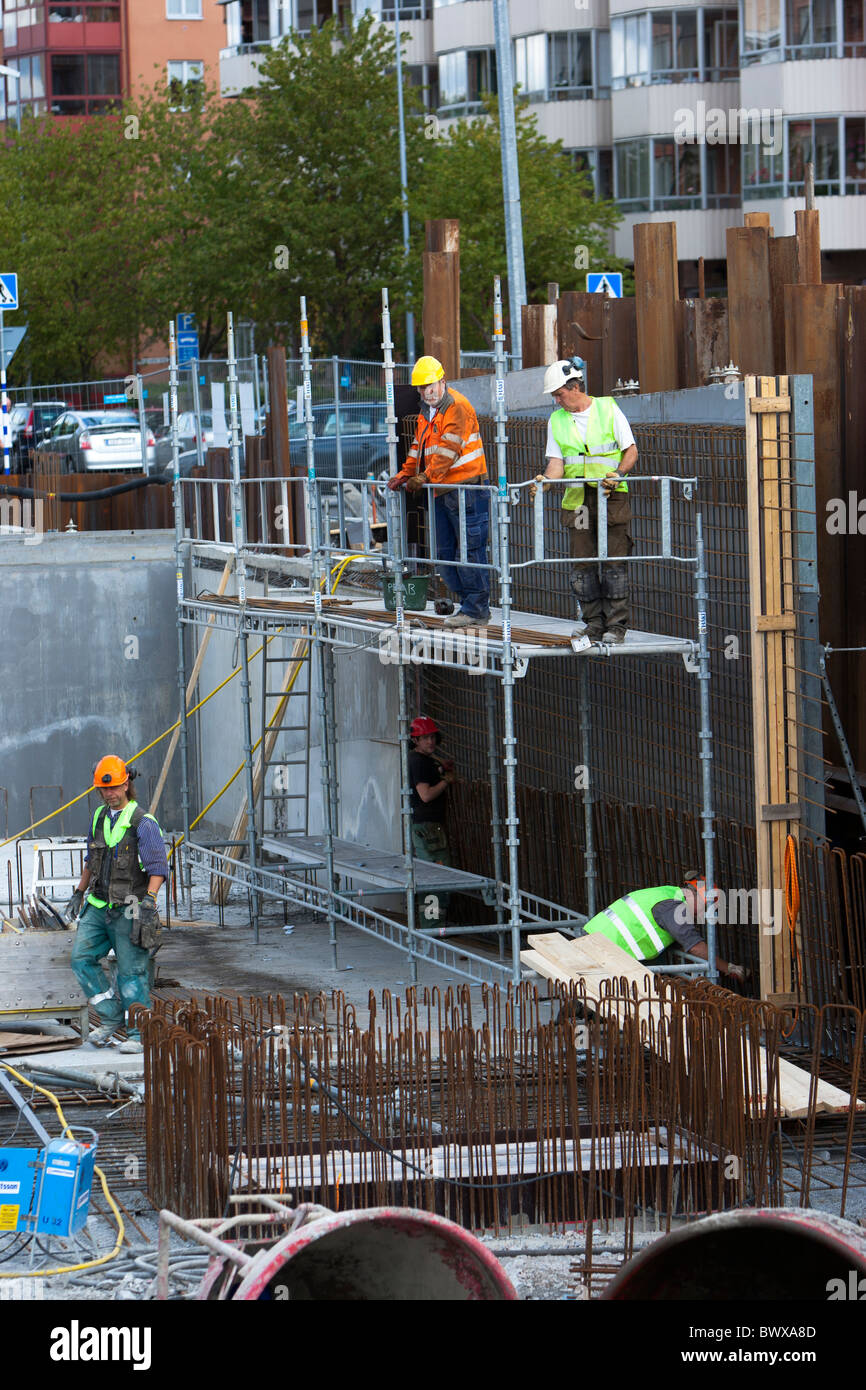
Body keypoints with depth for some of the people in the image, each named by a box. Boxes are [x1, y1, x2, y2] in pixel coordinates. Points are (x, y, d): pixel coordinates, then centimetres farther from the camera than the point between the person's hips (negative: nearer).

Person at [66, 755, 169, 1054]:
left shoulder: (142, 823, -10)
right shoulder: (99, 817, 11)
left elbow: (158, 867, -12)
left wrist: (149, 898, -25)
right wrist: (79, 894, 21)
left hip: (128, 910, -6)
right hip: (99, 906, 6)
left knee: (132, 971, -4)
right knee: (82, 958, -6)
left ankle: (137, 1034, 3)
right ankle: (111, 1017, 5)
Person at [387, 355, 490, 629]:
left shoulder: (457, 407, -11)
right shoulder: (427, 412, 19)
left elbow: (448, 448, -18)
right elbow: (419, 447, 25)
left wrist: (426, 477, -21)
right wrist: (406, 474, 11)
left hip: (466, 487, -10)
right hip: (443, 492, 10)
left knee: (469, 550, -9)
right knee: (445, 552, 9)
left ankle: (476, 609, -6)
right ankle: (468, 603, 16)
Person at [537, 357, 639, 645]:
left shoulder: (608, 410, 1)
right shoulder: (556, 421, 10)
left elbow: (631, 450, 3)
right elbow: (557, 462, 4)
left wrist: (619, 474, -15)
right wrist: (546, 480, -17)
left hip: (611, 495, -3)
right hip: (576, 499, 3)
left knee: (613, 561, -6)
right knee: (582, 562, 1)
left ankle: (615, 626, -1)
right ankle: (592, 623, 9)